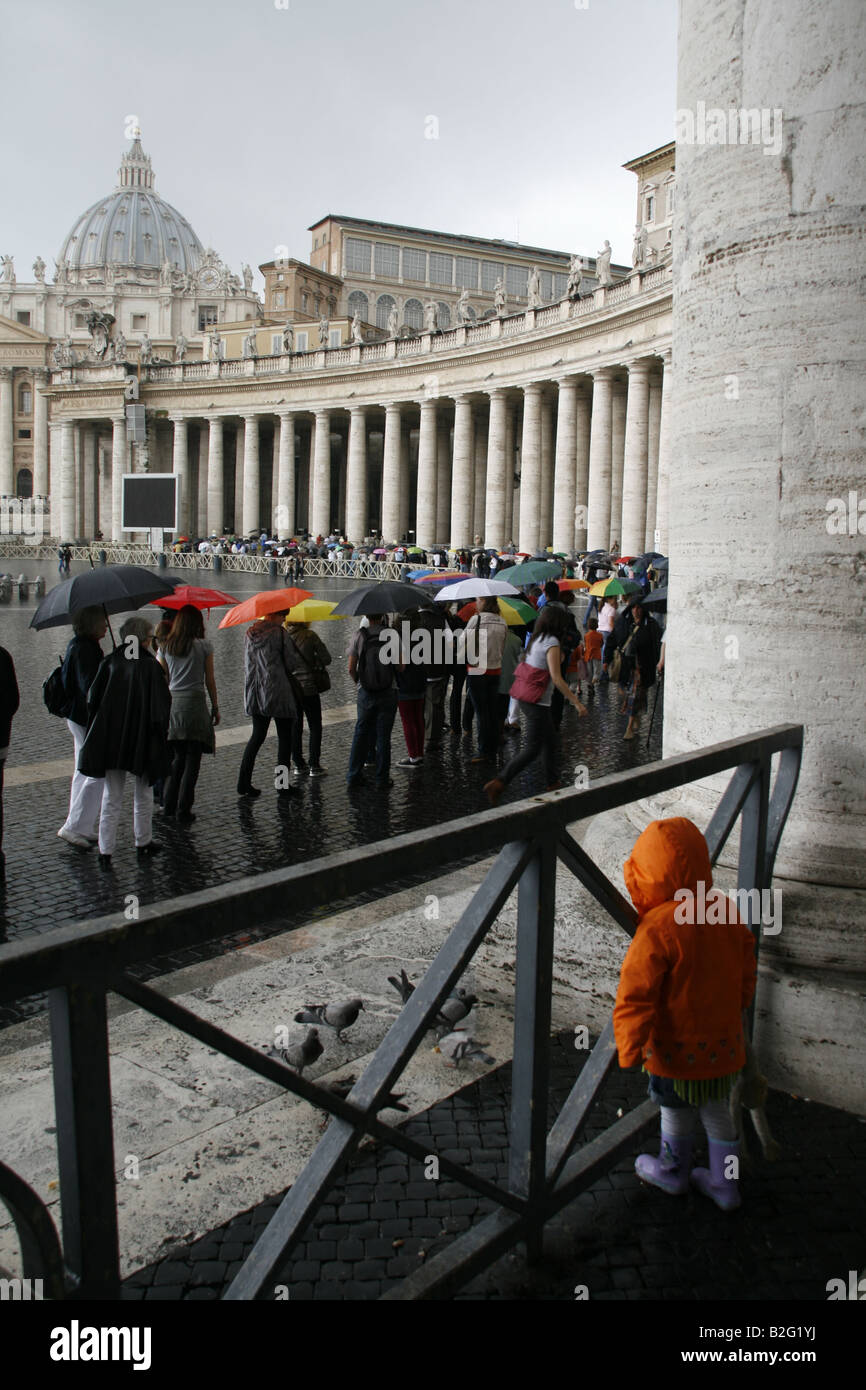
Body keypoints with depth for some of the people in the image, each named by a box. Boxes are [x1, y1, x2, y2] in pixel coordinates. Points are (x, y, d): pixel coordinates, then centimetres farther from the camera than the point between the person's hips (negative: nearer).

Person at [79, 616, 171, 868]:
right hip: (143, 740, -2)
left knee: (111, 796, 9)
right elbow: (162, 703, -12)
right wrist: (160, 732, 0)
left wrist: (97, 732, 10)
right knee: (143, 795, 15)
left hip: (111, 740, 2)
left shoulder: (110, 662, -2)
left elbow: (93, 698, 0)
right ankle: (143, 843, 26)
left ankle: (106, 851, 6)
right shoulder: (150, 665, -11)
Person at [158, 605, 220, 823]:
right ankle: (184, 810, 0)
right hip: (195, 702, -4)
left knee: (177, 756, 17)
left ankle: (168, 803, 16)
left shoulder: (165, 647, 7)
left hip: (171, 703, 4)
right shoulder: (204, 647, -3)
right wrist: (215, 707, 9)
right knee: (192, 759, 1)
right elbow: (210, 681, 0)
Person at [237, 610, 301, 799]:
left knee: (257, 736, 14)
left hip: (255, 694, 6)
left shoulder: (249, 633, 8)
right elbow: (292, 663, -9)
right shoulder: (279, 633, -11)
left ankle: (244, 783, 10)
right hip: (278, 693, -6)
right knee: (285, 738, 5)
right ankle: (282, 784, 5)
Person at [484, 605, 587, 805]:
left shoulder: (536, 640, 10)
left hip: (527, 700, 9)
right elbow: (556, 678, -20)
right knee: (532, 749, -5)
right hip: (538, 703, -9)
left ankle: (553, 783, 30)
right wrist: (577, 702, -17)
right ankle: (499, 783, -10)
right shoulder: (552, 642, -15)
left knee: (550, 742, 19)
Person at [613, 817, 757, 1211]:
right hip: (723, 1040, 6)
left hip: (678, 1046, -6)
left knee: (676, 1109, 17)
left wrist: (630, 1049, -18)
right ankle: (725, 1183, 34)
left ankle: (673, 1171, 39)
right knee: (717, 1110, 21)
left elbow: (636, 994, -25)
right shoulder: (725, 911, -4)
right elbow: (746, 972, 10)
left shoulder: (658, 930, -26)